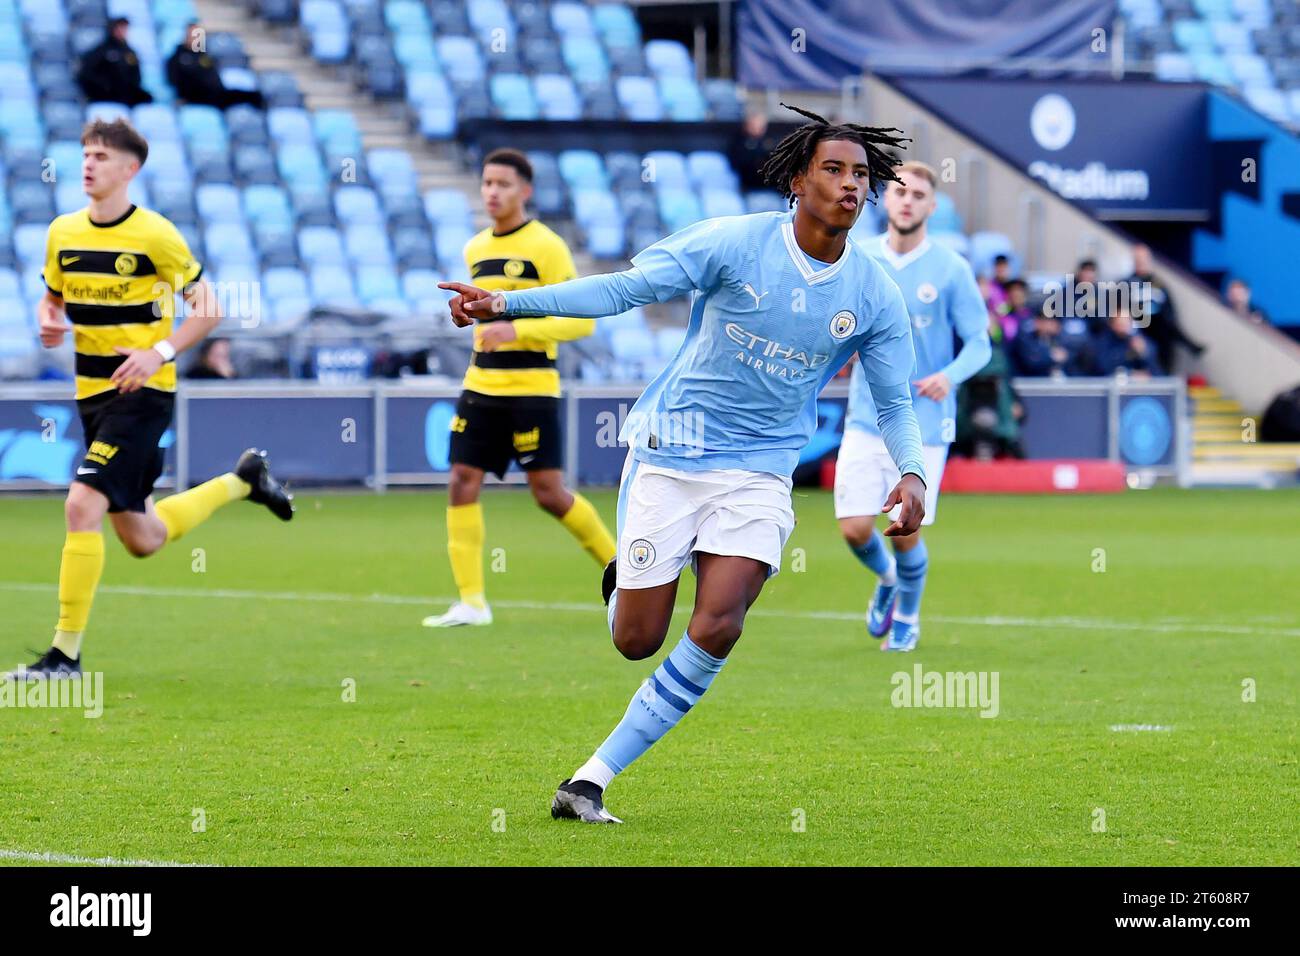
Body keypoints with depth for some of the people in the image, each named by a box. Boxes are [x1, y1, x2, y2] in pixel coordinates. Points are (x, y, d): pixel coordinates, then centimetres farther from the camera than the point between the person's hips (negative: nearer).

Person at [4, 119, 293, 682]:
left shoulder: (155, 235, -11)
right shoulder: (63, 233, 5)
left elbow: (208, 309, -6)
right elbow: (51, 298, 19)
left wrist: (159, 352, -20)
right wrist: (50, 324, -5)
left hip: (141, 393, -7)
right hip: (92, 394, 7)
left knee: (83, 506, -20)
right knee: (142, 539, 14)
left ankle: (66, 651, -13)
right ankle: (243, 480, 39)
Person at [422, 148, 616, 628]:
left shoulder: (546, 247, -8)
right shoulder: (475, 250, 14)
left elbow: (581, 318, -14)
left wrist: (517, 330, -23)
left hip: (531, 388, -6)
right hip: (481, 386, 6)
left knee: (549, 493, -6)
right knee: (462, 483, -4)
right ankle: (471, 602, -2)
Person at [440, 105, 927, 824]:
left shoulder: (875, 297, -1)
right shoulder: (735, 244, -10)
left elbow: (895, 404, 10)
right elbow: (625, 289, -12)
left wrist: (912, 473, -11)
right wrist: (508, 302, -21)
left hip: (760, 474, 2)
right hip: (669, 458, -2)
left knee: (715, 630, -20)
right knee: (636, 641, 0)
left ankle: (592, 780, -11)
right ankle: (628, 574, 40)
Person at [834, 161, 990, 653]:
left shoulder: (951, 270, -6)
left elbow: (979, 343, -3)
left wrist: (950, 375, -22)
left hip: (924, 424, -2)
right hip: (866, 419, 2)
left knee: (905, 533, -1)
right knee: (854, 528, -4)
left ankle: (906, 618, 27)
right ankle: (886, 578, 31)